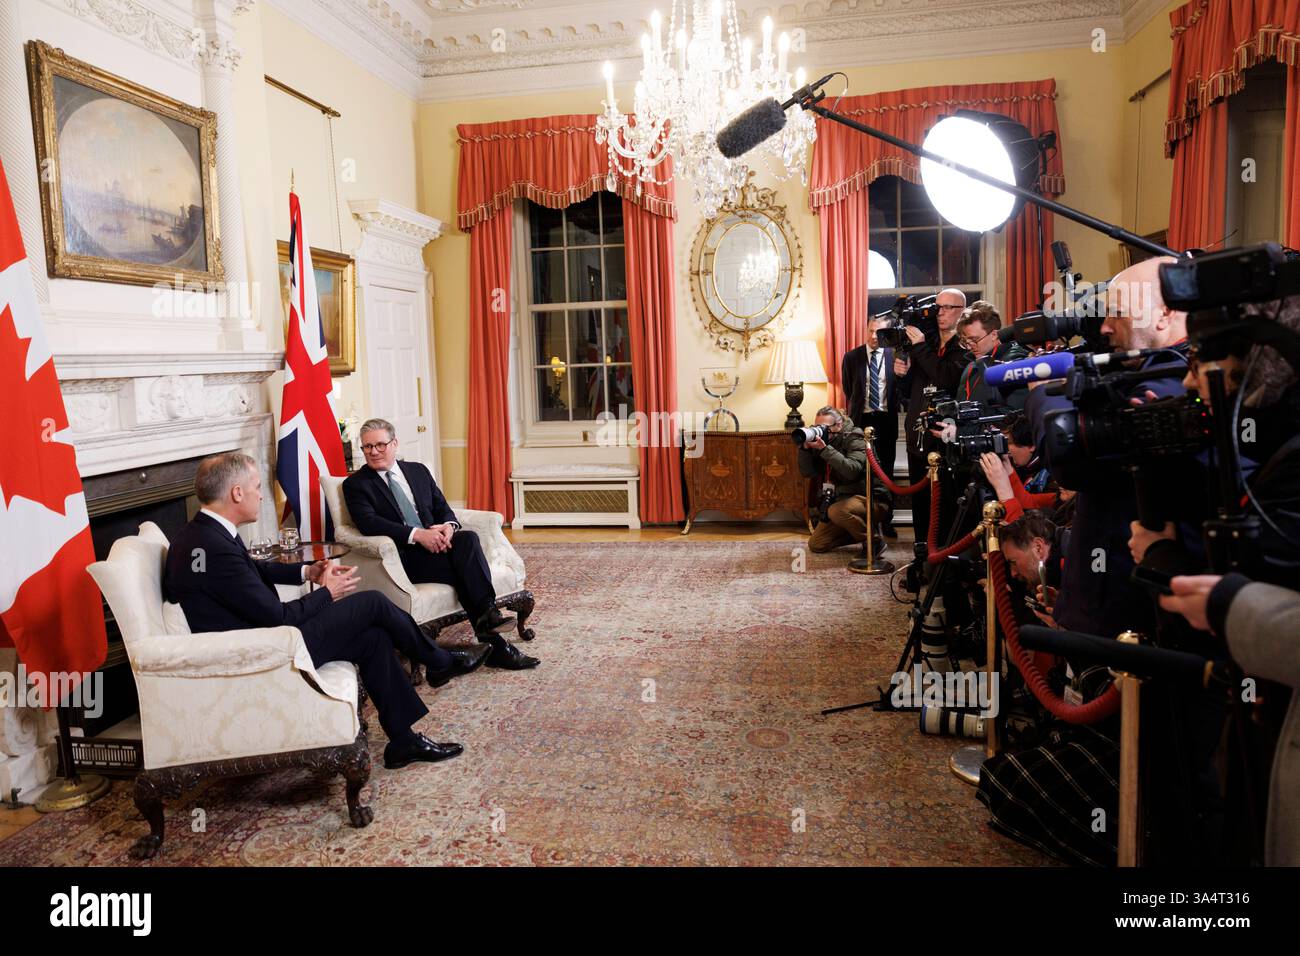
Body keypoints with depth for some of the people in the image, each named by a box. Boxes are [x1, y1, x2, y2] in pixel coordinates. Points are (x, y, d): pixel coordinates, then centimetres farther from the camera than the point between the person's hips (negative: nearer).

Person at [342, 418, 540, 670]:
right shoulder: (355, 484, 5)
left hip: (434, 543, 5)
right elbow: (368, 523, -12)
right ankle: (494, 644, -30)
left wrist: (449, 526, -10)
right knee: (466, 566, -29)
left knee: (468, 537, -30)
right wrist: (417, 534, -25)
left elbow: (442, 507, 17)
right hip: (402, 555, -5)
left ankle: (487, 616, -34)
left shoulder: (418, 470, 20)